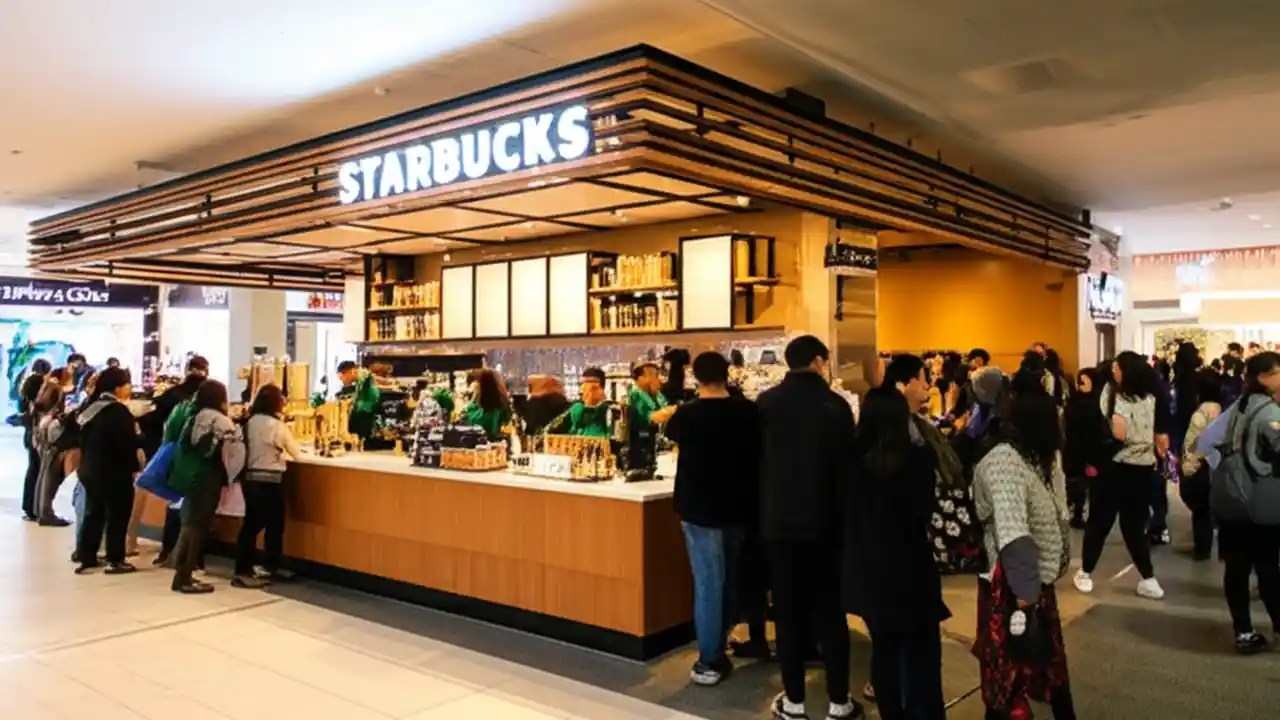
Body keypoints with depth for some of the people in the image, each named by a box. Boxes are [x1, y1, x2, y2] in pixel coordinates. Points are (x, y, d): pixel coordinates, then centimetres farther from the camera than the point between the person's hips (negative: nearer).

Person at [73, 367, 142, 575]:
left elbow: (85, 441, 16)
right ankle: (115, 561, 5)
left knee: (93, 513, 15)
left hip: (90, 469, 9)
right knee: (118, 515, 1)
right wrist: (134, 467, -10)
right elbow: (126, 444, -22)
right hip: (113, 472, -9)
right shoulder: (119, 411, -18)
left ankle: (87, 558, 18)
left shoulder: (93, 407, 10)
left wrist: (87, 463, 21)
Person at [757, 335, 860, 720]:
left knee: (788, 611, 8)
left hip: (778, 519, 1)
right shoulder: (834, 405, -9)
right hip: (824, 520, -1)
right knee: (830, 612, 9)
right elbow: (846, 467, -7)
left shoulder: (766, 403, -3)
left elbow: (756, 459, 3)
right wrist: (846, 518, 2)